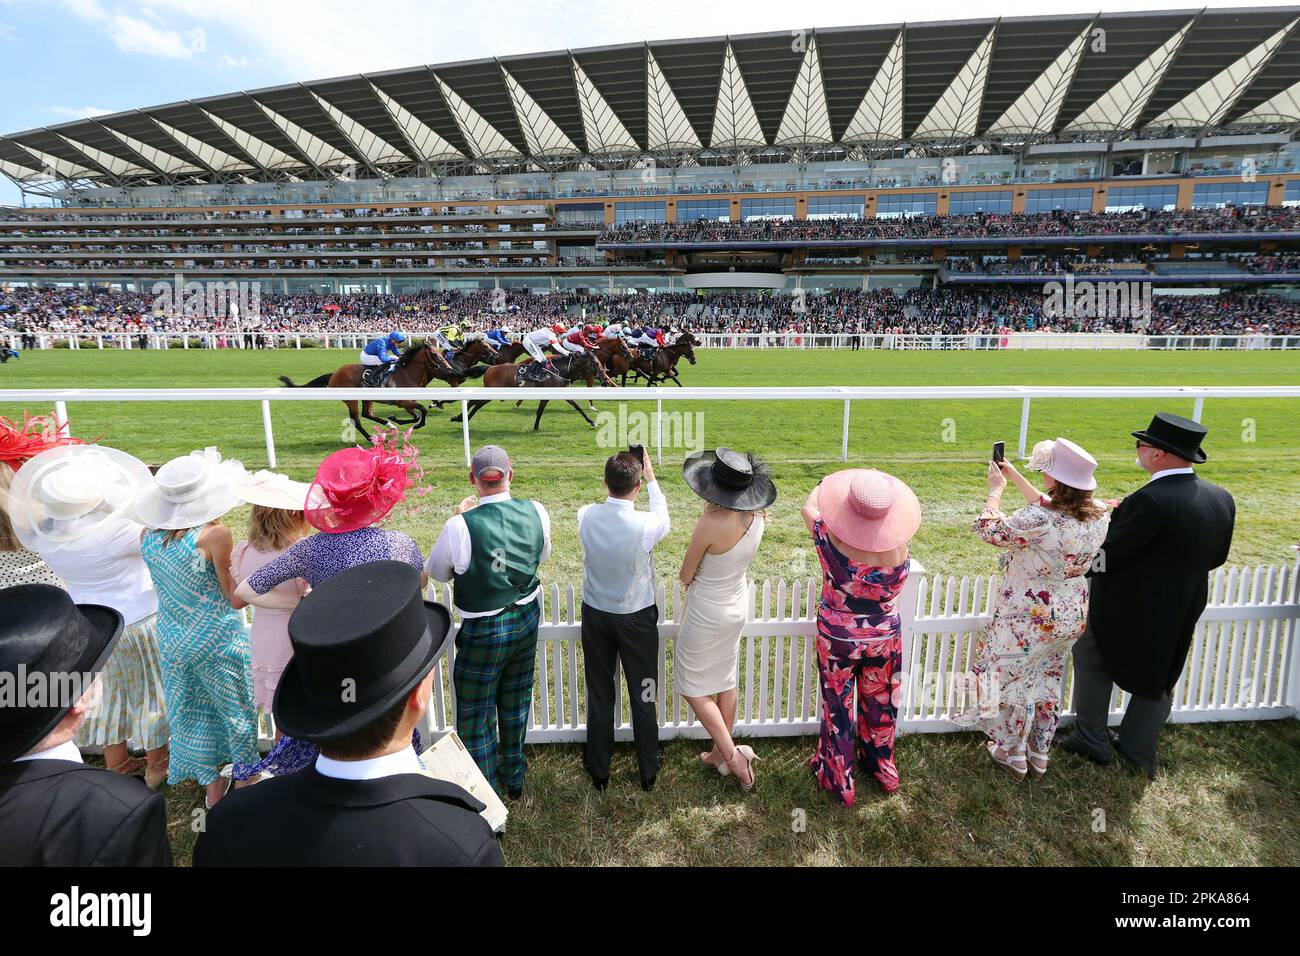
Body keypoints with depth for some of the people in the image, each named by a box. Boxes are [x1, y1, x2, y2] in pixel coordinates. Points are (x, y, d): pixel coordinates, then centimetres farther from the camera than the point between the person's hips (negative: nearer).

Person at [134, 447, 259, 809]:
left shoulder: (149, 535, -5)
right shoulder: (214, 534, -23)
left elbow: (171, 582, 8)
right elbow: (235, 596, -17)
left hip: (172, 638, 5)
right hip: (216, 638, -5)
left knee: (189, 709, 20)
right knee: (234, 706, 15)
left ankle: (211, 785, 36)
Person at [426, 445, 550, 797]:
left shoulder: (461, 526, -26)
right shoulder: (536, 512, -13)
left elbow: (437, 572, -6)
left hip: (483, 632, -5)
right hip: (526, 621, 5)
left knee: (475, 715, 14)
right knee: (515, 704, 24)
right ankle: (514, 778, 43)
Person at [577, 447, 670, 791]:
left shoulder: (586, 516, -16)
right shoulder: (646, 525, -25)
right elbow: (664, 520, 0)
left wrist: (618, 479, 11)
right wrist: (651, 477, 9)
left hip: (596, 615, 3)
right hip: (637, 618, -2)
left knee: (599, 696, 17)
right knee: (643, 697, 15)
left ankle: (599, 770, 31)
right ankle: (648, 771, 30)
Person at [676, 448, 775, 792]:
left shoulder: (710, 524, -32)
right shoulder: (756, 517, -12)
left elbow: (686, 575, -18)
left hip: (707, 613, -7)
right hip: (738, 605, 7)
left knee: (693, 688, 14)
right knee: (726, 680, 22)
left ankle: (732, 756, 14)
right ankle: (721, 752, 38)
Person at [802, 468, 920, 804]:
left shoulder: (831, 541, -29)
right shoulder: (898, 552, -24)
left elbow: (809, 507, -8)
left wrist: (824, 484, 11)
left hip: (838, 639, -2)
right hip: (885, 636, 2)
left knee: (838, 707, 18)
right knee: (880, 703, 25)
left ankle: (839, 781, 36)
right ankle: (882, 767, 49)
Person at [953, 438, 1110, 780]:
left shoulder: (1038, 521, -33)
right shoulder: (1099, 515, -10)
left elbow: (987, 529, -18)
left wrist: (995, 490, -4)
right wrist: (1015, 477, 12)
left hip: (1028, 620, -7)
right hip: (1071, 618, 7)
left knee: (1012, 683, 15)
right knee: (1048, 683, 23)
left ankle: (1013, 755, 32)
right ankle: (1039, 754, 39)